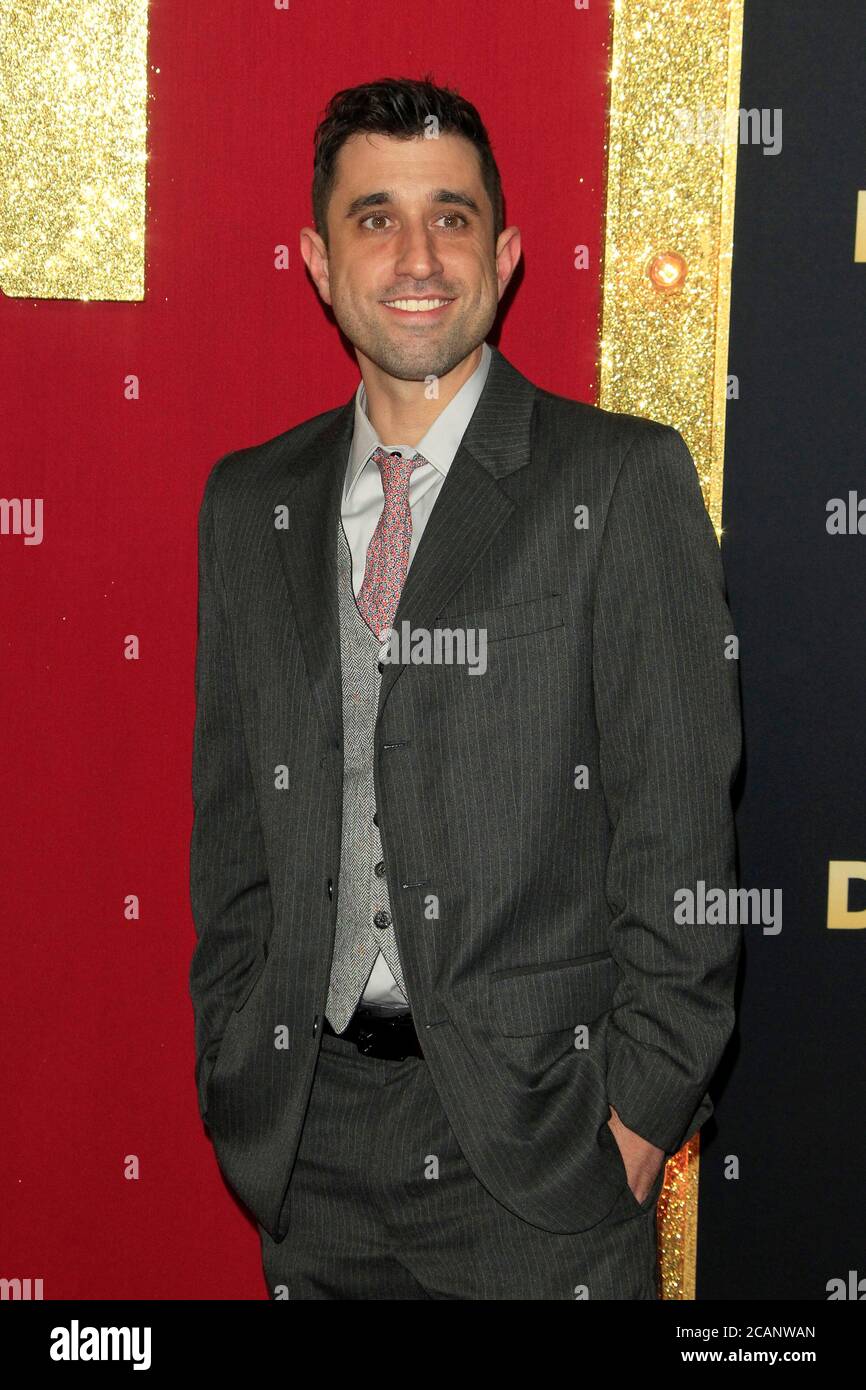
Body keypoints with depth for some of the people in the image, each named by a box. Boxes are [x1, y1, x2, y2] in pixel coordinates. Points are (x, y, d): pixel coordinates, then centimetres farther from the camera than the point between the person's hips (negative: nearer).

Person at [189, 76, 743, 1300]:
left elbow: (680, 820, -8)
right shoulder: (247, 501, 7)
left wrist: (646, 1100, -10)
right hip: (307, 1123, 4)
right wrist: (234, 1064, 5)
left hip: (537, 1127, -3)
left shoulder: (626, 480, -6)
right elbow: (230, 818, 10)